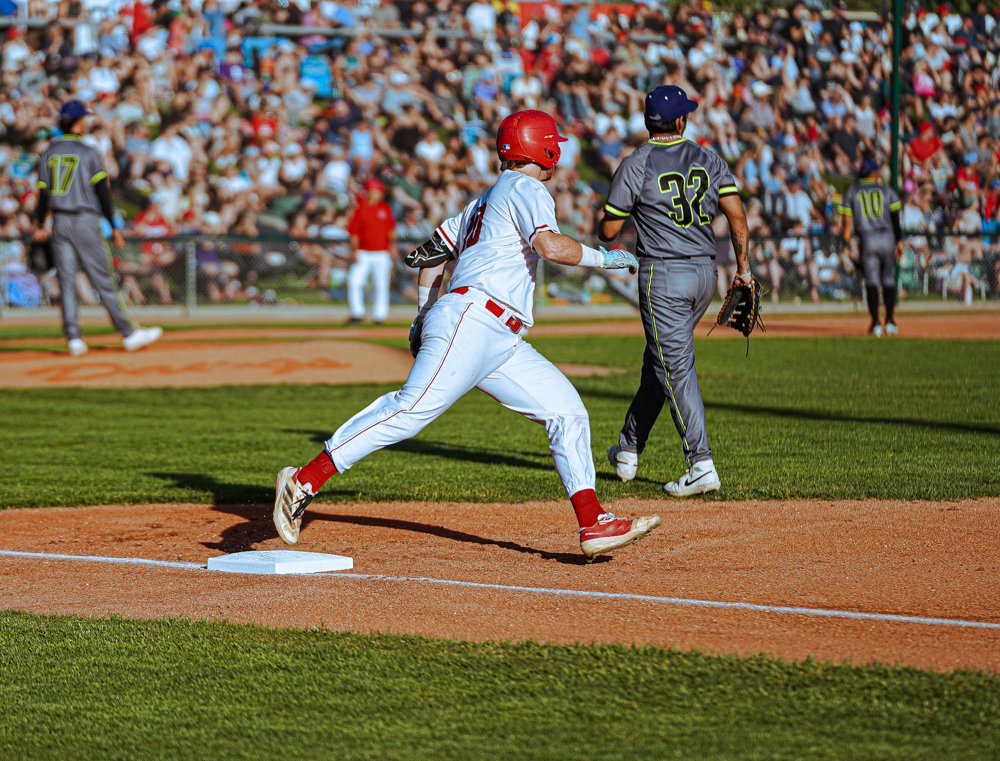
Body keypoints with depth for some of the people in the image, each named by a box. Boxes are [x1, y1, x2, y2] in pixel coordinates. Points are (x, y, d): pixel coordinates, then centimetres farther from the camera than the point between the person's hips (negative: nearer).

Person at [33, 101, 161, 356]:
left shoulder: (48, 155, 7)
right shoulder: (88, 153, -6)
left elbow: (43, 193, 7)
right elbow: (102, 192, -8)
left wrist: (41, 226, 19)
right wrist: (114, 227, -4)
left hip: (59, 221, 4)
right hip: (84, 220, -4)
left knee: (67, 282, 5)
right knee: (103, 279, -2)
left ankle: (74, 338, 0)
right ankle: (129, 333, 2)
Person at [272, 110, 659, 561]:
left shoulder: (486, 201, 28)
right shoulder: (526, 189, 1)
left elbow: (433, 251, 29)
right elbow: (550, 246, -17)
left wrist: (425, 312, 33)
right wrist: (604, 258, -4)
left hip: (502, 346, 10)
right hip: (469, 323, -10)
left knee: (567, 411, 4)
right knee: (412, 409, -19)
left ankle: (593, 525, -2)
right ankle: (304, 482, -20)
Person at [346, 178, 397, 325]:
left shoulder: (385, 208, 6)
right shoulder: (360, 209, 3)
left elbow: (391, 230, 12)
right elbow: (354, 233, 3)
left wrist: (393, 245, 1)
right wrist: (354, 251, -6)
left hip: (382, 253, 0)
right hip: (363, 253, 0)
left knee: (382, 284, 1)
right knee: (354, 281, -12)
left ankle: (379, 314, 11)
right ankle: (357, 313, -4)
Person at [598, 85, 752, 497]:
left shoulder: (635, 166, -7)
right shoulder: (708, 160, 5)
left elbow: (608, 231, -3)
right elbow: (737, 214, -1)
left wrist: (624, 209, 19)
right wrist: (743, 265, 8)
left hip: (663, 277, -6)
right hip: (705, 274, 6)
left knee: (676, 369, -7)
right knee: (659, 359, 19)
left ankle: (701, 464, -15)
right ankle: (628, 450, 29)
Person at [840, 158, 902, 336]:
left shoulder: (851, 192, 8)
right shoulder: (886, 190, 11)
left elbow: (848, 222, 2)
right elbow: (895, 219, 7)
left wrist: (846, 244, 4)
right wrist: (899, 242, 11)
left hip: (867, 239, -1)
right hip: (887, 238, 1)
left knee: (871, 281, -1)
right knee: (888, 280, 11)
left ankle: (876, 323, -10)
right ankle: (890, 321, 8)